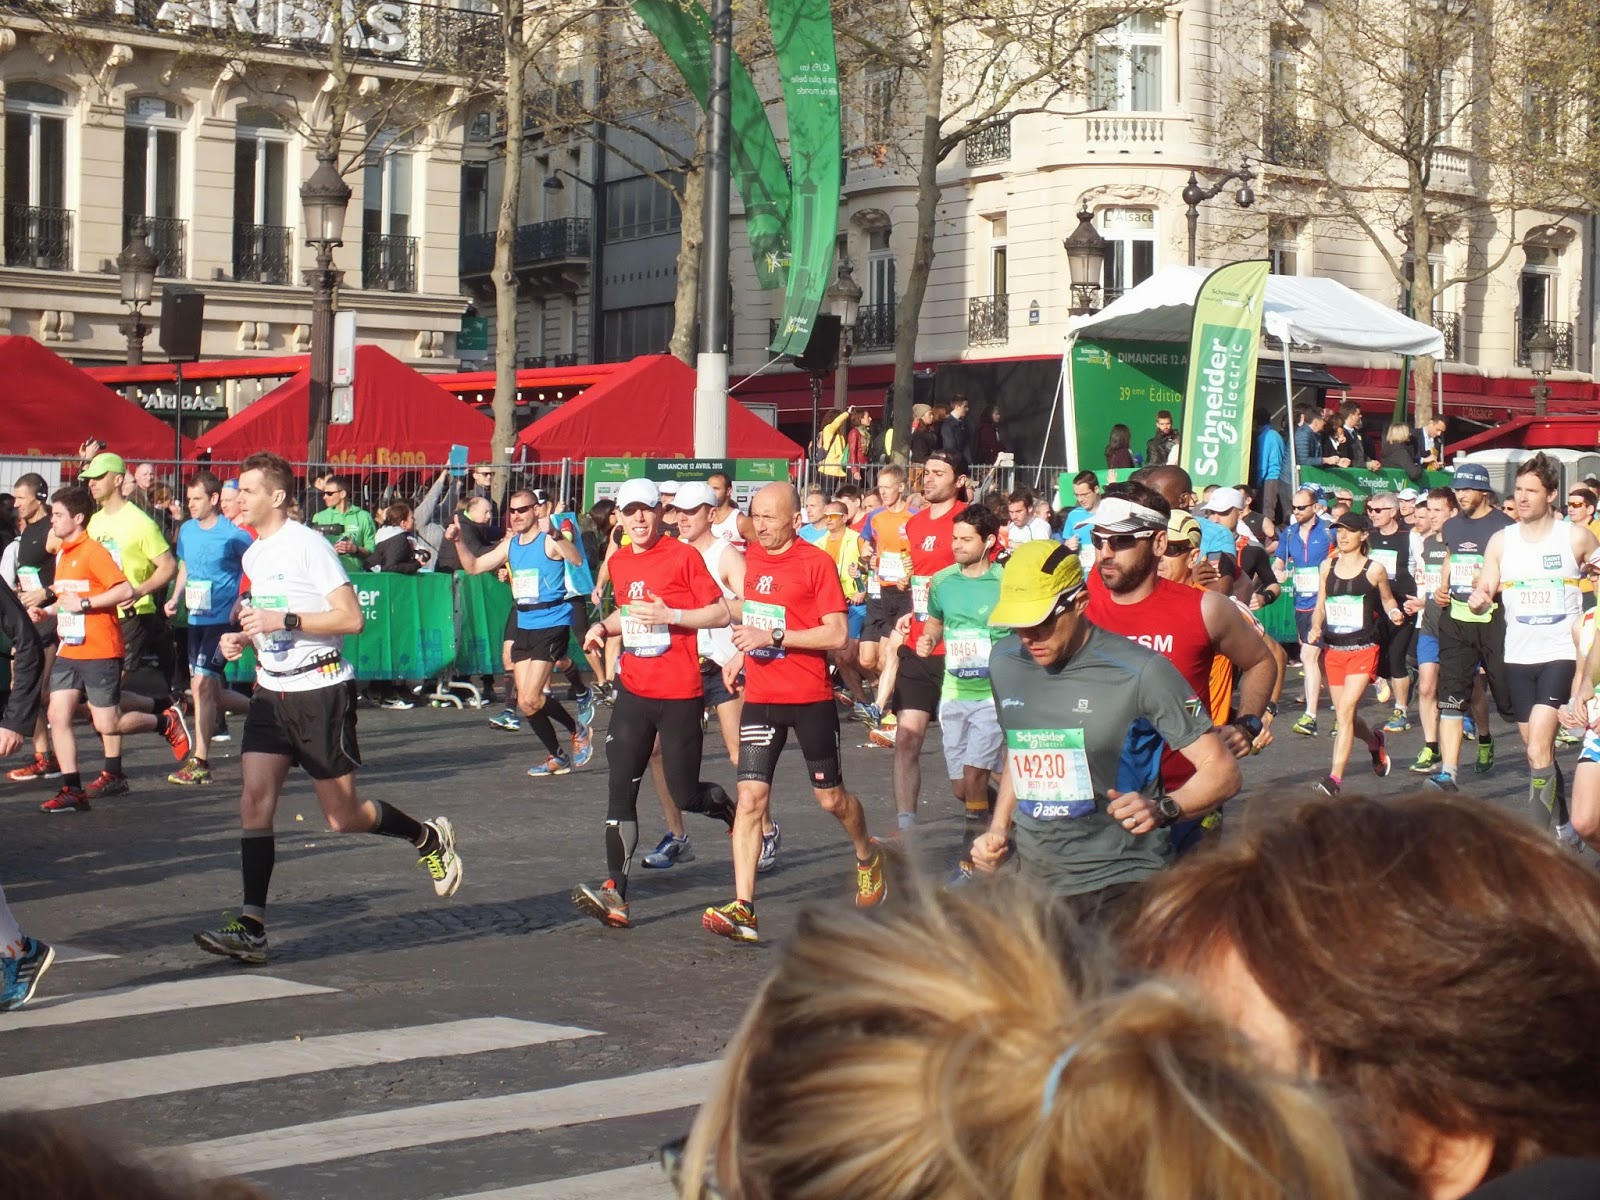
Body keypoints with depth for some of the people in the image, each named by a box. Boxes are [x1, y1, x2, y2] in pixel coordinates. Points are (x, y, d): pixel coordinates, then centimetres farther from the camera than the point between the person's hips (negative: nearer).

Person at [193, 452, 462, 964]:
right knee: (254, 800, -7)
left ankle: (429, 838, 28)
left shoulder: (309, 546, -13)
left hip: (320, 689, -7)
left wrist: (283, 621, -24)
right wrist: (243, 638, 8)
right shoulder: (253, 555, 12)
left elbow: (351, 618, -19)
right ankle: (251, 927, -7)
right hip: (272, 690, 7)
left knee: (344, 817, 1)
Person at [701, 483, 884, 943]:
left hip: (810, 698, -4)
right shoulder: (752, 557, 7)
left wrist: (774, 637, -22)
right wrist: (743, 651, 10)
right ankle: (742, 907, -11)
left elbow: (837, 634, -16)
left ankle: (867, 857, 41)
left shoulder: (817, 563, -11)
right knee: (751, 798, -7)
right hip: (760, 698, 4)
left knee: (831, 797, 10)